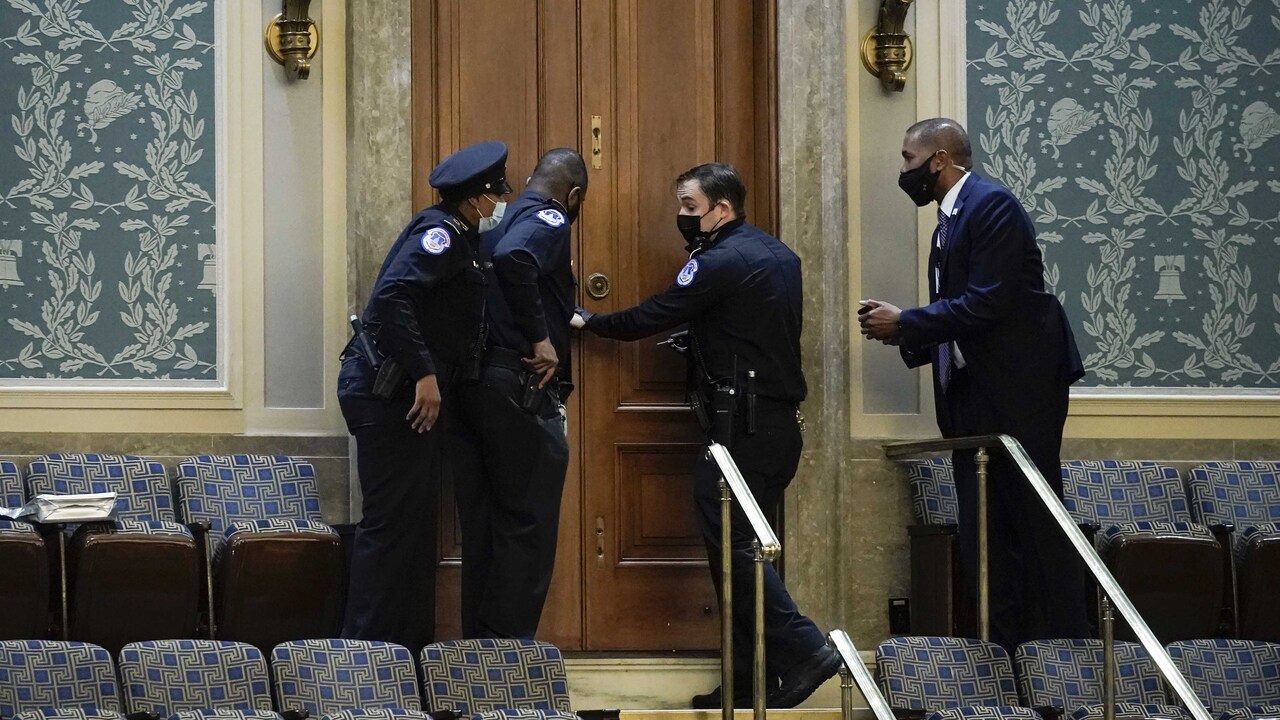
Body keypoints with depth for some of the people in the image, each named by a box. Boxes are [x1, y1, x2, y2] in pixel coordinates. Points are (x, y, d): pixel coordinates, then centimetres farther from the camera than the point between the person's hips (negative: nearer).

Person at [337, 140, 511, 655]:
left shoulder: (456, 237, 18)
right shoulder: (441, 231, -13)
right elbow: (393, 295, -26)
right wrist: (425, 373, -26)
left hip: (403, 394, 11)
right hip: (389, 394, -11)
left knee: (415, 523, 14)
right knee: (391, 524, -9)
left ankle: (409, 645, 20)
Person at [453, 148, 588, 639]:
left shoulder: (499, 223, 19)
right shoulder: (550, 221, -7)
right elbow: (513, 260, -27)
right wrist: (540, 338, -22)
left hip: (474, 386, 9)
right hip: (521, 389, -9)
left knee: (483, 526, 12)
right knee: (528, 526, -3)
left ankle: (480, 646, 16)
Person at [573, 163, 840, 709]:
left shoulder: (723, 261, -12)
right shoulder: (779, 255, 17)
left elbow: (652, 317, -9)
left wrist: (589, 321, 5)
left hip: (743, 427, -10)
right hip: (779, 422, 10)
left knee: (729, 541, -8)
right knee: (742, 545, 11)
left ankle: (802, 650, -15)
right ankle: (752, 680, 10)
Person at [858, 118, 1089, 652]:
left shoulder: (992, 206, -12)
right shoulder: (951, 219, 18)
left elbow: (987, 304, -21)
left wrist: (905, 322, -13)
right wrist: (902, 333, 5)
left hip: (1017, 391, -10)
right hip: (974, 399, 10)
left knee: (1036, 526, -5)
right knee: (983, 536, 8)